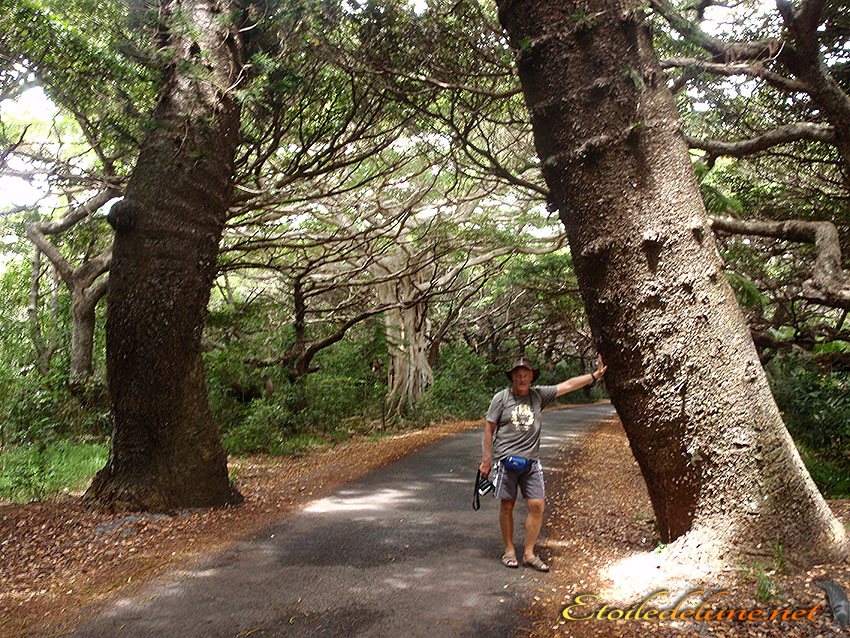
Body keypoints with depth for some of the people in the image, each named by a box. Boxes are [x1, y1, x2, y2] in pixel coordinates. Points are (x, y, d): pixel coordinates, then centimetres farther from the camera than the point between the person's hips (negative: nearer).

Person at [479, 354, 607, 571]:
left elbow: (568, 385, 8)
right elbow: (488, 429, 1)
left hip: (531, 461, 3)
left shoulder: (539, 395, 7)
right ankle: (509, 551, 20)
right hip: (506, 460, -3)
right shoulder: (501, 398, -1)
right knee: (507, 506, 4)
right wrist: (486, 460, -2)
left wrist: (595, 375, 4)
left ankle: (529, 553, 13)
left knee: (537, 506, 0)